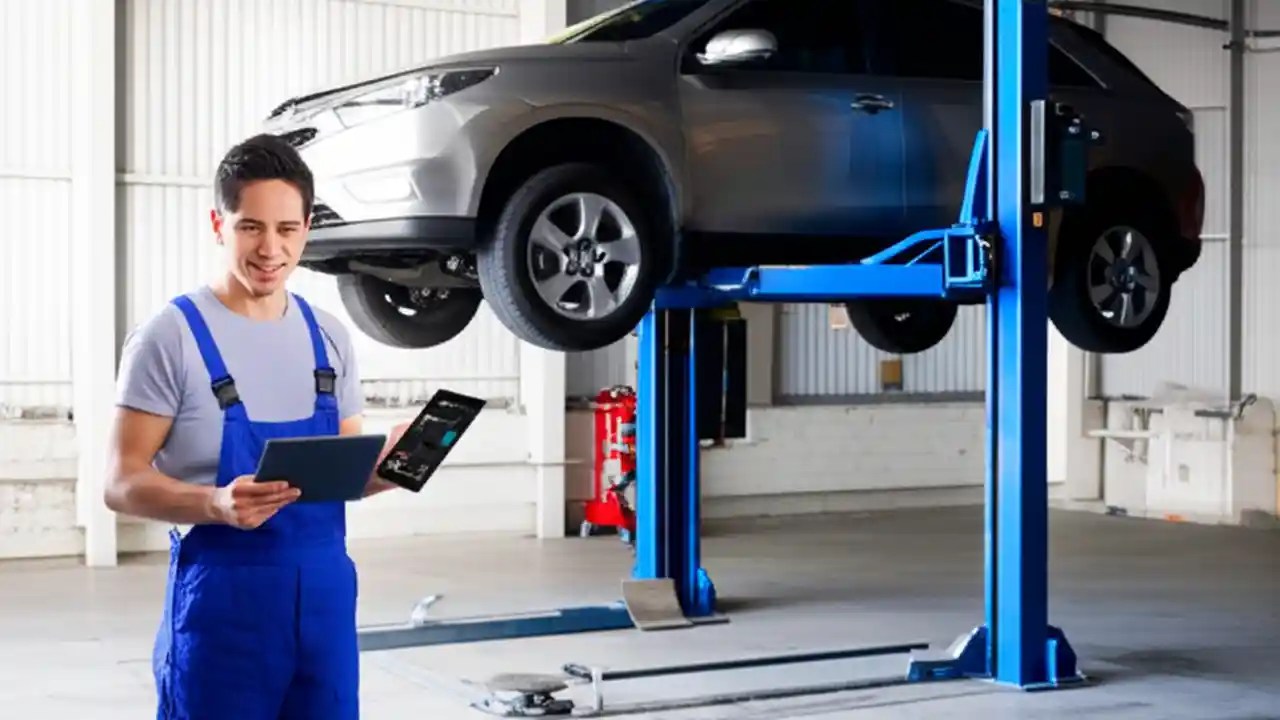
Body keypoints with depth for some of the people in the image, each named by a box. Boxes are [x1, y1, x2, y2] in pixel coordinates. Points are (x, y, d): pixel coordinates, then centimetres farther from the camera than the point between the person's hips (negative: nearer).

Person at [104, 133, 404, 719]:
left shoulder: (329, 336, 10)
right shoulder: (171, 337, -7)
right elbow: (123, 483, -9)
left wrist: (385, 466, -7)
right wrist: (216, 504, -27)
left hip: (325, 589, 5)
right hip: (222, 593, -5)